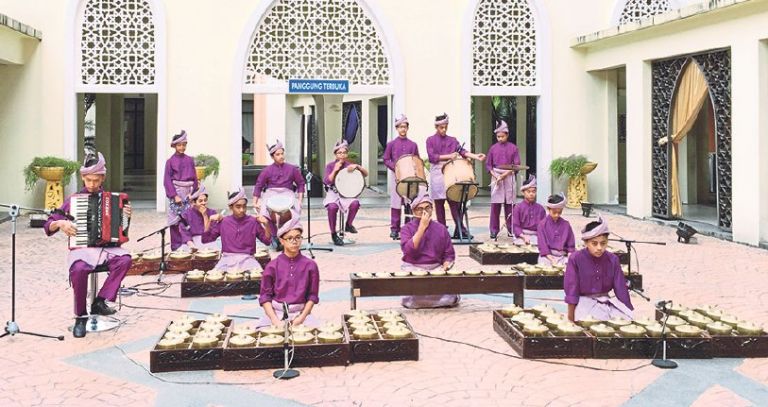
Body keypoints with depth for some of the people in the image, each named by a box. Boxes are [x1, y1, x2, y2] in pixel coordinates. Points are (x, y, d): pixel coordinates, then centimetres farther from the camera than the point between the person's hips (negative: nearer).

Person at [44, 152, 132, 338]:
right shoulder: (73, 200, 6)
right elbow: (48, 226, 9)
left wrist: (126, 216, -4)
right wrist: (60, 224, -13)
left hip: (106, 247, 2)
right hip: (81, 248, -2)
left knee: (125, 259, -32)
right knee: (79, 269, -36)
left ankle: (100, 302, -20)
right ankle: (80, 316, -18)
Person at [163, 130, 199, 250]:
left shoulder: (190, 160, 8)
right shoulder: (170, 161, 0)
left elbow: (194, 178, 10)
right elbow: (167, 180, -3)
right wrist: (175, 196, -12)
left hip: (188, 192, 3)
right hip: (176, 192, -3)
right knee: (176, 220, -1)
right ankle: (176, 246, 5)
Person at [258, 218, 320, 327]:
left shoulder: (310, 265, 2)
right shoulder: (272, 266, 1)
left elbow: (312, 296, 4)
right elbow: (265, 296, 2)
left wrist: (301, 318, -9)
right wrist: (275, 320, -10)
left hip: (301, 312, 0)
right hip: (275, 312, 0)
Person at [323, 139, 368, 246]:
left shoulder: (349, 165, 6)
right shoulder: (330, 166, 1)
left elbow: (366, 174, 0)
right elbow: (327, 181, -11)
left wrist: (357, 166, -16)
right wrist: (335, 170, -18)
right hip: (333, 193, -2)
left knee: (355, 203, -31)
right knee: (332, 207, -35)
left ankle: (348, 225, -2)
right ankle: (333, 234, -15)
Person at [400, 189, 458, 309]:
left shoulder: (440, 229, 8)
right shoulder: (407, 228, 0)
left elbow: (449, 255, 11)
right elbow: (408, 250, -19)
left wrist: (444, 267, -11)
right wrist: (422, 227, -18)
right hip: (412, 269, -2)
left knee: (450, 298, -21)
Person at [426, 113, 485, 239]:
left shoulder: (452, 140, 14)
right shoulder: (430, 140, 6)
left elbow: (462, 151, 0)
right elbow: (432, 157, -6)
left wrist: (476, 156, -16)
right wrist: (448, 156, -13)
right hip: (436, 173, -2)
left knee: (454, 201, -5)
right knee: (439, 203, 1)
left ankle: (460, 229, -8)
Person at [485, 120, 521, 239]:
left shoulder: (513, 148, 2)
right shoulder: (493, 148, 5)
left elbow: (516, 165, -1)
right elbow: (488, 164, 7)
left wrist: (505, 174, -12)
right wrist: (495, 176, -8)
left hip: (509, 177, -1)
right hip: (496, 177, 1)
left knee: (509, 204, 1)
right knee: (495, 204, -2)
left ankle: (510, 228, 10)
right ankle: (494, 230, 3)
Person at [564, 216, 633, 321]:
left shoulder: (613, 260, -2)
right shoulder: (576, 259, -12)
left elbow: (620, 287, 2)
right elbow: (571, 287, -7)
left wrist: (629, 311, 0)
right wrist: (571, 316, -4)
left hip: (607, 301, 5)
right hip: (586, 302, -4)